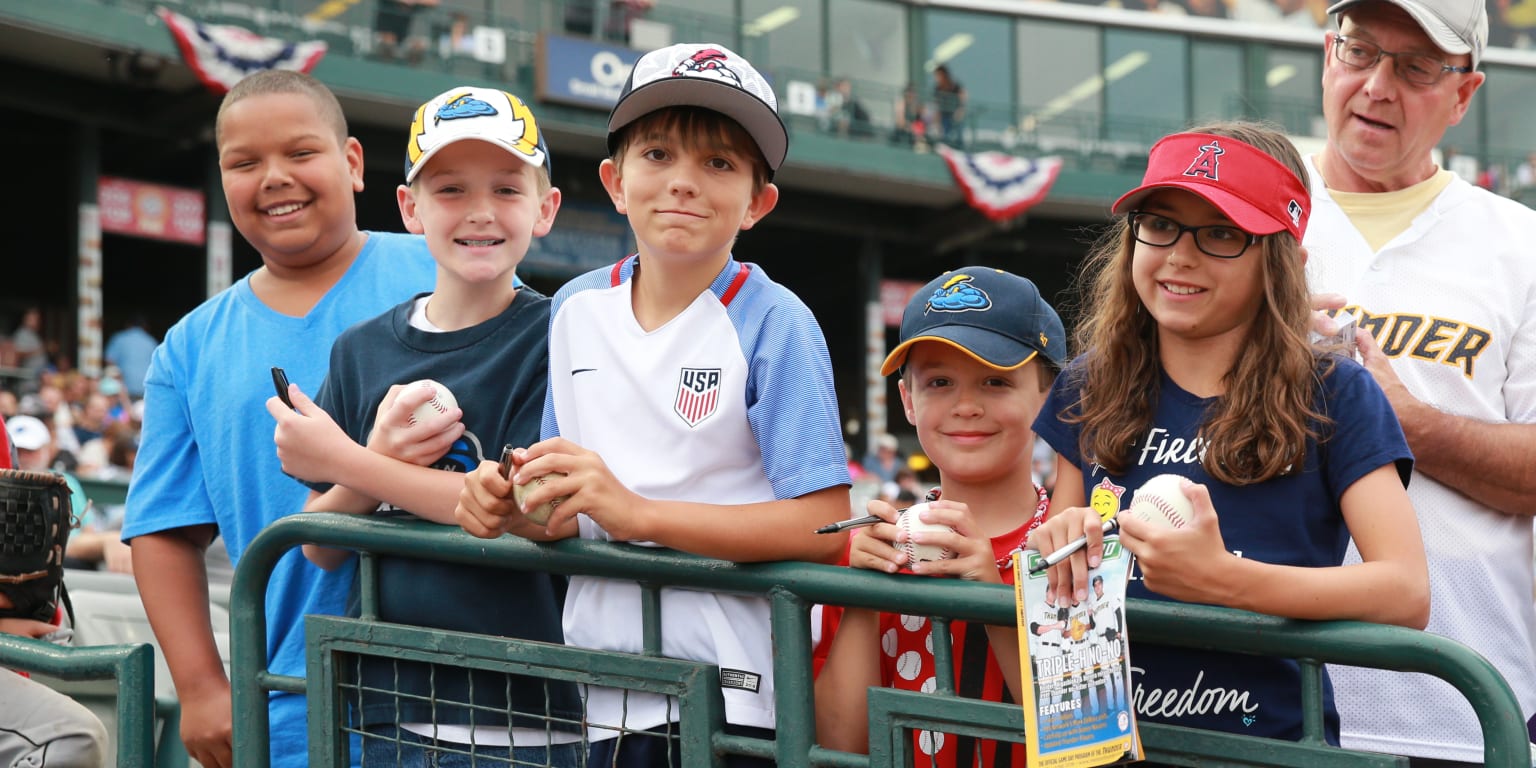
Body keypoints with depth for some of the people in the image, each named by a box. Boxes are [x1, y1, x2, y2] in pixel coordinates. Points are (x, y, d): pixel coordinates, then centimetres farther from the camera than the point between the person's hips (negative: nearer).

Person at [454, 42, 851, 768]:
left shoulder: (772, 322, -11)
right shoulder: (576, 308, 6)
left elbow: (823, 524, -18)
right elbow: (575, 514, 13)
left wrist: (636, 512, -22)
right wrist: (515, 508, -9)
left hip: (729, 700, -5)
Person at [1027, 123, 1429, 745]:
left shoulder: (1334, 396, 1)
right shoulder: (1091, 389, 9)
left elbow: (1407, 594, -10)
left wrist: (1223, 581, -21)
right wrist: (1064, 548, -8)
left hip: (1272, 735, -4)